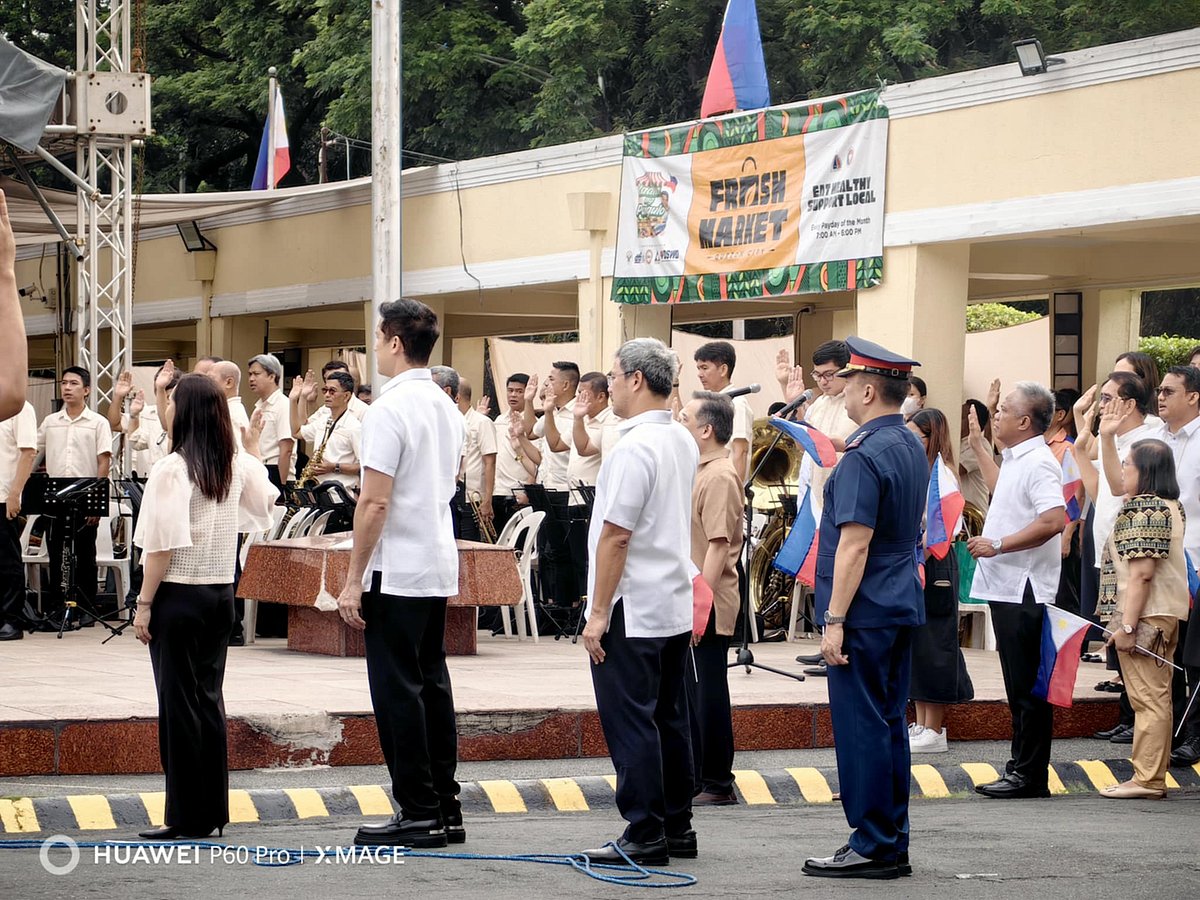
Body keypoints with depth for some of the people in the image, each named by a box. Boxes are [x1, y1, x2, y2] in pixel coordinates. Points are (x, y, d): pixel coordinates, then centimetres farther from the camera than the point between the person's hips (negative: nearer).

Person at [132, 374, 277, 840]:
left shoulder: (172, 470, -15)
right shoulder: (236, 467, 5)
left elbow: (163, 546, -17)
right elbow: (263, 502, 27)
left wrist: (144, 605, -11)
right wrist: (253, 447, 35)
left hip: (178, 595, -7)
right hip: (220, 593, 7)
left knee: (179, 702, -1)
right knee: (208, 698, 13)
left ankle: (186, 817, 0)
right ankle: (213, 811, 15)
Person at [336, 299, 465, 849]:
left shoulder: (389, 410, -15)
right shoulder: (448, 410, 12)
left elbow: (375, 501, -19)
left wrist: (355, 579, -15)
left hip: (395, 572, -9)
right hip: (440, 568, 9)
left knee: (397, 690, -5)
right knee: (432, 684, 12)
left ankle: (419, 813, -5)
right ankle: (445, 808, 15)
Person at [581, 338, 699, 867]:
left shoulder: (635, 447, -18)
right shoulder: (683, 442, 12)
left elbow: (617, 534, -20)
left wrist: (598, 614, -16)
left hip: (632, 610, -9)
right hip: (675, 605, 9)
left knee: (631, 723, -5)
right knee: (668, 719, 13)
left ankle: (644, 838, -5)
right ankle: (677, 830, 18)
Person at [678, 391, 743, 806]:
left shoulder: (720, 477, -16)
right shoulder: (700, 471, 16)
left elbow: (719, 546, -22)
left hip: (707, 607, -10)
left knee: (708, 694, -4)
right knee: (689, 693, 14)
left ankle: (717, 785, 3)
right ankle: (694, 776, 22)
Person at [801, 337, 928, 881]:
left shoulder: (864, 457, -18)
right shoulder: (912, 448, 11)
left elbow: (855, 545, -22)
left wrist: (835, 621, -21)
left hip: (865, 612, -10)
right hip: (902, 606, 10)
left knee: (861, 725, -4)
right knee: (889, 722, 13)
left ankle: (872, 847, -1)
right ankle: (893, 844, 17)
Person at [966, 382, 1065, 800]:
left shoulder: (1038, 464, -16)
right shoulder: (1017, 460, 15)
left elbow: (1052, 520, -29)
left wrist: (999, 545, -24)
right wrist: (979, 447, 40)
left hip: (1024, 589, -10)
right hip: (1007, 588, 10)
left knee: (1028, 686, -4)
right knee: (1019, 686, 13)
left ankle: (1030, 775, 0)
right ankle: (1022, 768, 18)